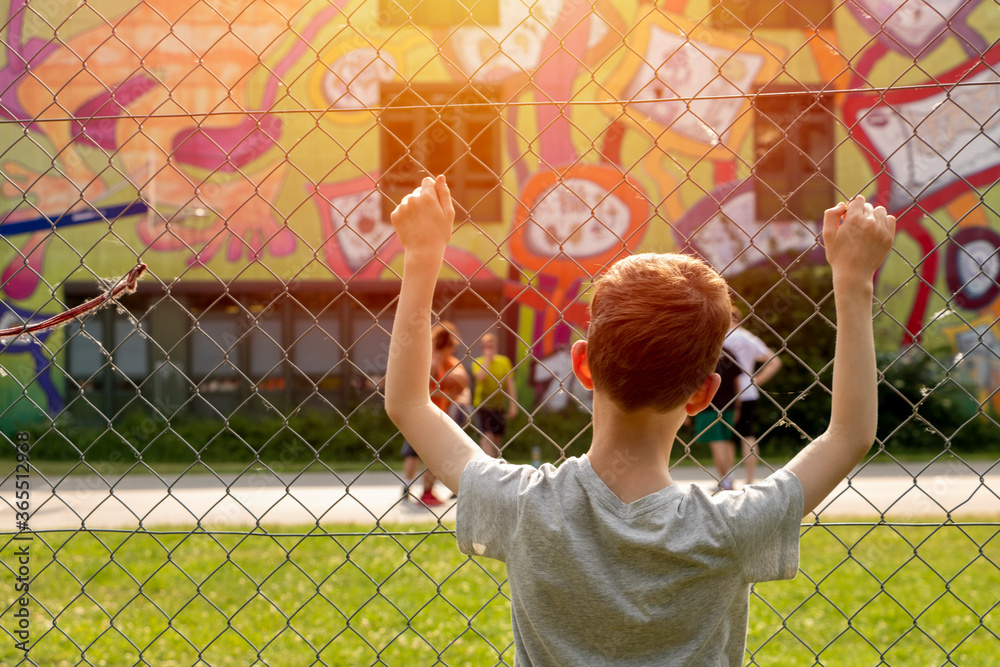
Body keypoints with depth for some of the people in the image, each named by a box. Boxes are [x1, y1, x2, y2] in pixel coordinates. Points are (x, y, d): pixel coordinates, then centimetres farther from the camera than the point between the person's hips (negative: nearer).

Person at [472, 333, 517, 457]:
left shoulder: (504, 361, 7)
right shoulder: (478, 362, -1)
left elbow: (510, 384, 7)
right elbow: (480, 376, -22)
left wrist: (513, 405, 2)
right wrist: (487, 358, -15)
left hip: (499, 406, 4)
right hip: (482, 405, -4)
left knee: (498, 437, 9)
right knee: (487, 435, -16)